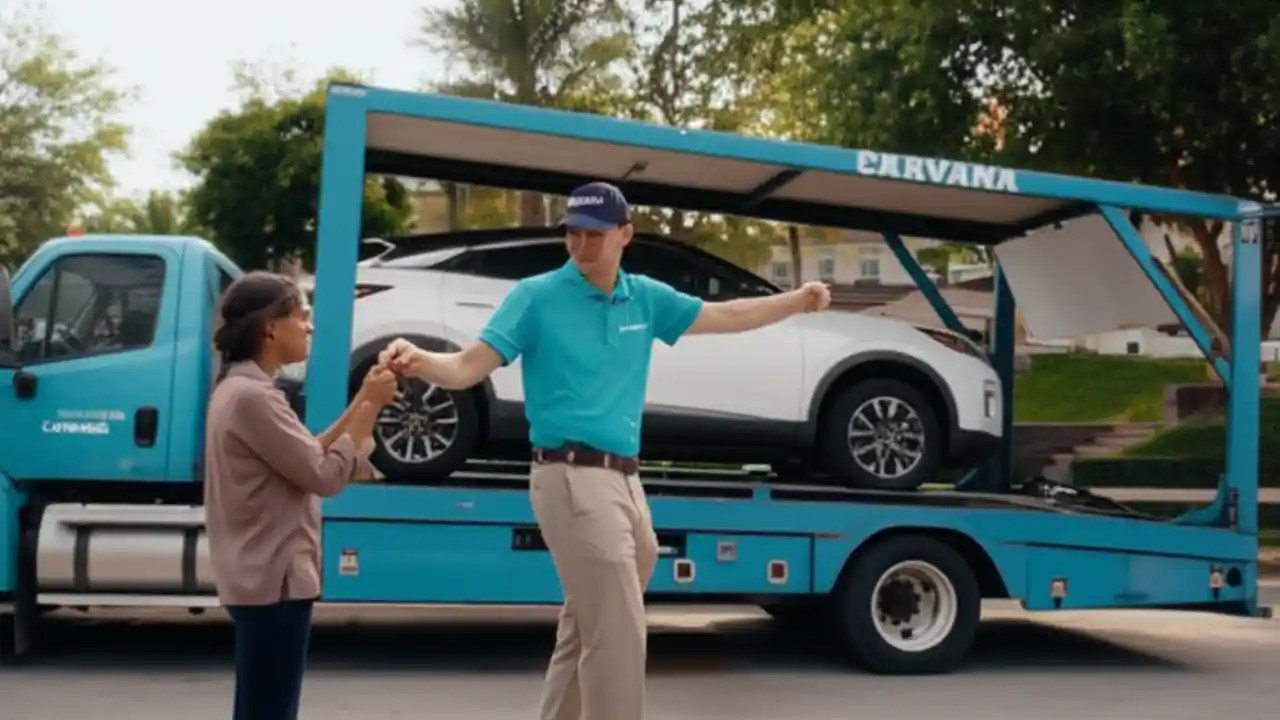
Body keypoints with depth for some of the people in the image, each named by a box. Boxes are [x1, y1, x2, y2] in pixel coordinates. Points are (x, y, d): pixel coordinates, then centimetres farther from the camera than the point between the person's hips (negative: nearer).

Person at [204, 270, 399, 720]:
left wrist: (362, 402, 7)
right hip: (273, 580, -11)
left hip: (263, 576, 11)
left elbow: (306, 456, 13)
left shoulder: (240, 388, 14)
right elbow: (324, 475, -18)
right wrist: (370, 406, -11)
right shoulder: (251, 396, -18)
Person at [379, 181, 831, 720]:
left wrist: (799, 301, 18)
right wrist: (419, 362, -29)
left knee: (587, 630, 17)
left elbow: (728, 316, 20)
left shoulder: (646, 298, 11)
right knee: (618, 634, -8)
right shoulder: (538, 296, -5)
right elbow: (470, 366, -10)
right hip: (573, 478, -7)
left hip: (623, 478, 7)